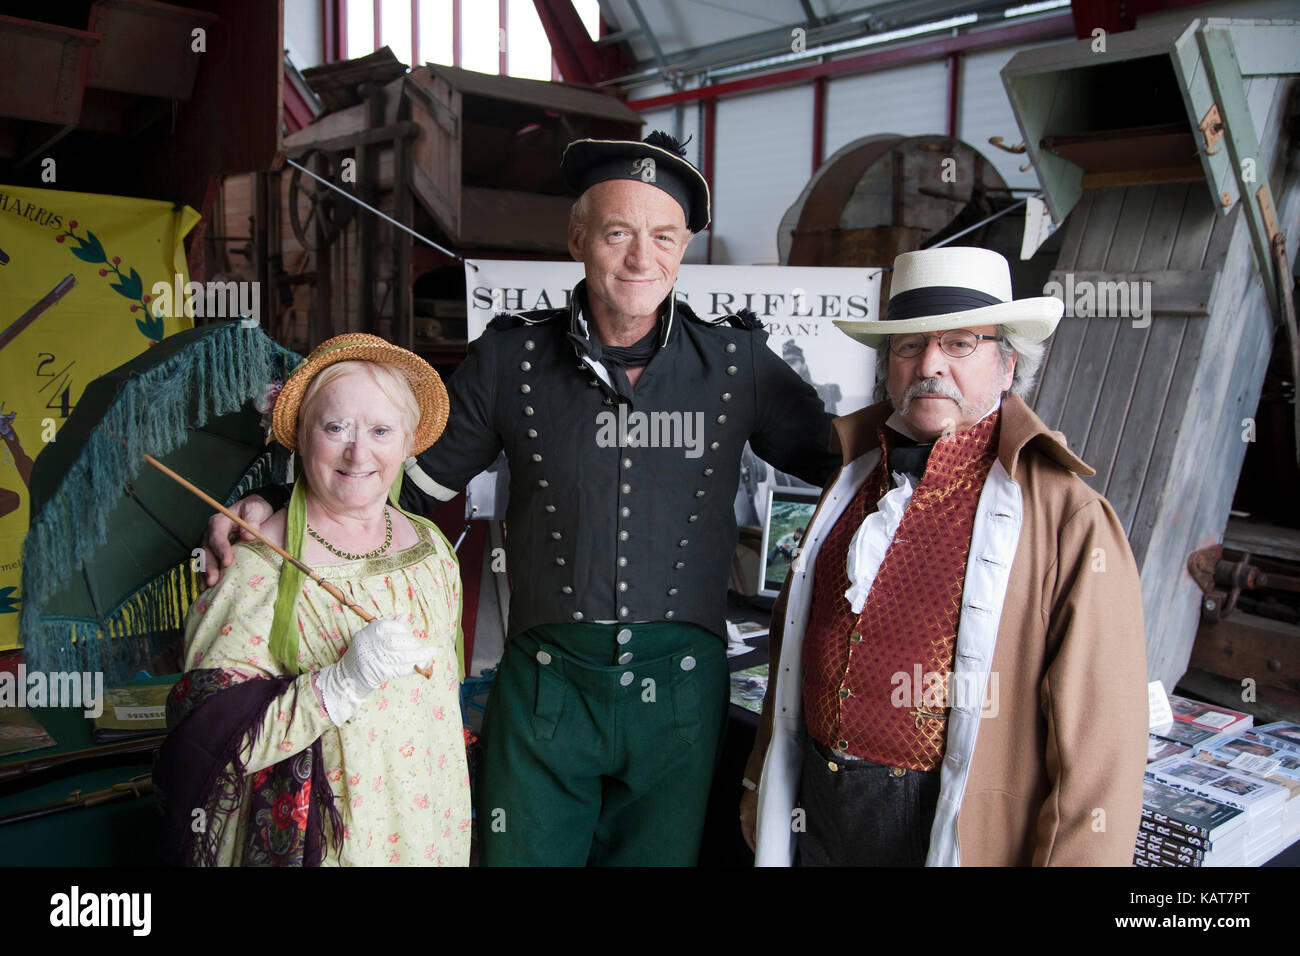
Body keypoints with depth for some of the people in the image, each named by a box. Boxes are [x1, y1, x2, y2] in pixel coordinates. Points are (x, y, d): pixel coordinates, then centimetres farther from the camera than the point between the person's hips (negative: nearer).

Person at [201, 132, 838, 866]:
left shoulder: (738, 358, -1)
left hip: (681, 688, 1)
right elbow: (418, 476, 7)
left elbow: (830, 455, 12)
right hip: (545, 685, 0)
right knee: (522, 852, 12)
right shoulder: (513, 356, -1)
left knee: (661, 853, 15)